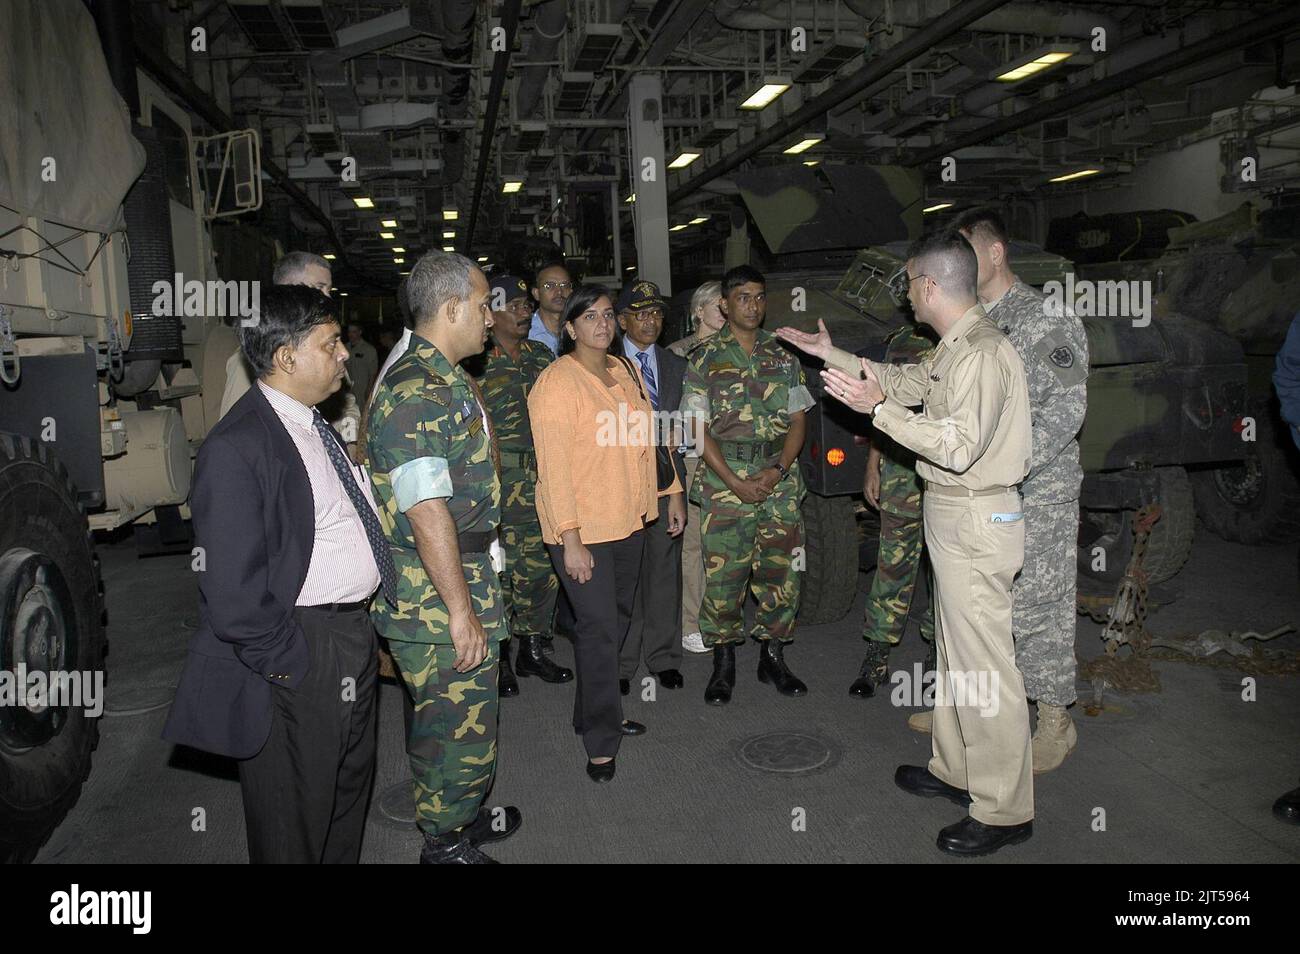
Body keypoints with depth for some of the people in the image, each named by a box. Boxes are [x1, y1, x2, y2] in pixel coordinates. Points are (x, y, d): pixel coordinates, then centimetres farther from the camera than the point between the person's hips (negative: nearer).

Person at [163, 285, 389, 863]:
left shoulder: (313, 424, 8)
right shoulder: (236, 448, -22)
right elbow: (231, 593, -24)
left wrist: (363, 617, 12)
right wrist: (289, 663, -17)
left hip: (354, 631, 9)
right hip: (301, 649, -9)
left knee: (350, 789, 26)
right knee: (296, 823, 12)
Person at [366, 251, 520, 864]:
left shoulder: (448, 381, 14)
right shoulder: (416, 393, -21)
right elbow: (427, 512, -25)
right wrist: (460, 609, -23)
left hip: (467, 580, 10)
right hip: (438, 594, -10)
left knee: (464, 716, 23)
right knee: (458, 728, 4)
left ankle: (463, 816, 41)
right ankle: (445, 846, 24)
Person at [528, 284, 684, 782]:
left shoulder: (625, 372, 11)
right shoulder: (557, 382, -13)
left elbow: (645, 438, 19)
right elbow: (554, 466, -17)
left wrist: (671, 490, 16)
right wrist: (570, 538, -21)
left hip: (629, 520, 8)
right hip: (583, 530, -7)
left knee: (617, 620, 15)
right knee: (599, 628, -3)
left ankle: (593, 713, 33)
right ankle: (602, 741, 11)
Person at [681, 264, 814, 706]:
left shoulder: (783, 355, 11)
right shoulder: (706, 357, 1)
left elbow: (797, 421, 9)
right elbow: (698, 428, -3)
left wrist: (778, 470, -8)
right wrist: (734, 482, -12)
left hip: (779, 480, 3)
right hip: (724, 479, -3)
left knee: (780, 571, 6)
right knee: (723, 574, -1)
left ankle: (773, 658, 22)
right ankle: (723, 665, 14)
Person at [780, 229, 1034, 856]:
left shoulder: (982, 353, -20)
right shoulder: (956, 348, 12)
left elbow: (959, 448, -27)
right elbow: (907, 382, 26)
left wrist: (879, 407, -24)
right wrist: (833, 355, 27)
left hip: (975, 520, -11)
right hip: (952, 517, 11)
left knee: (984, 663, -2)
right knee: (956, 651, 20)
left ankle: (1003, 811, 11)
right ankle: (955, 770, 36)